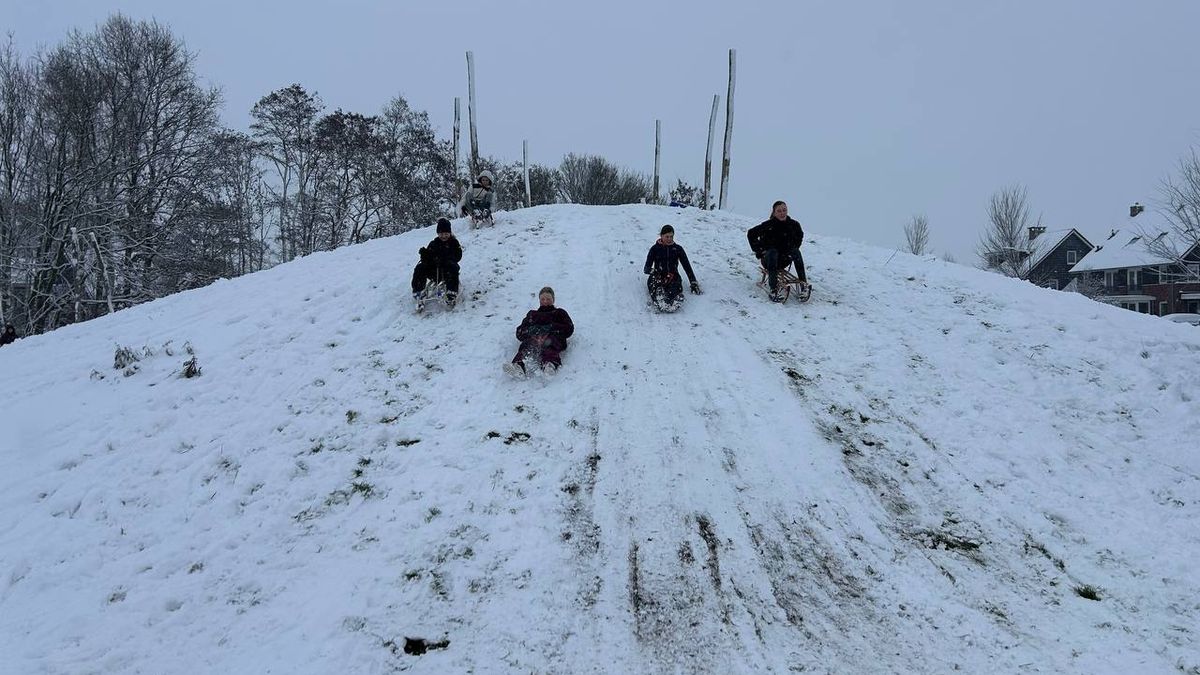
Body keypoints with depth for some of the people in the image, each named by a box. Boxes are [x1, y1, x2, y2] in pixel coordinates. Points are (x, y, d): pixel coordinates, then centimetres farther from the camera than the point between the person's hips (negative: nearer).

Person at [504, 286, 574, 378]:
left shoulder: (560, 313, 37)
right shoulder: (532, 314, 42)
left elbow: (569, 329, 17)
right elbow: (519, 333, 28)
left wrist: (552, 327, 1)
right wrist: (530, 329, 5)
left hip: (553, 337, -1)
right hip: (533, 338, 1)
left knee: (549, 347, -41)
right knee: (526, 347, -37)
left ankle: (550, 365, -70)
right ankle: (518, 365, -65)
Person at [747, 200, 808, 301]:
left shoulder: (793, 225, -3)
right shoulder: (769, 225, -12)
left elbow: (800, 236, 17)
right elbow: (751, 234, -5)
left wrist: (794, 250, 4)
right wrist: (758, 251, -7)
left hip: (784, 260, 3)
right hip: (768, 259, -3)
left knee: (796, 251, -25)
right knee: (772, 252, -35)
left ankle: (803, 283, -28)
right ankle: (774, 290, -46)